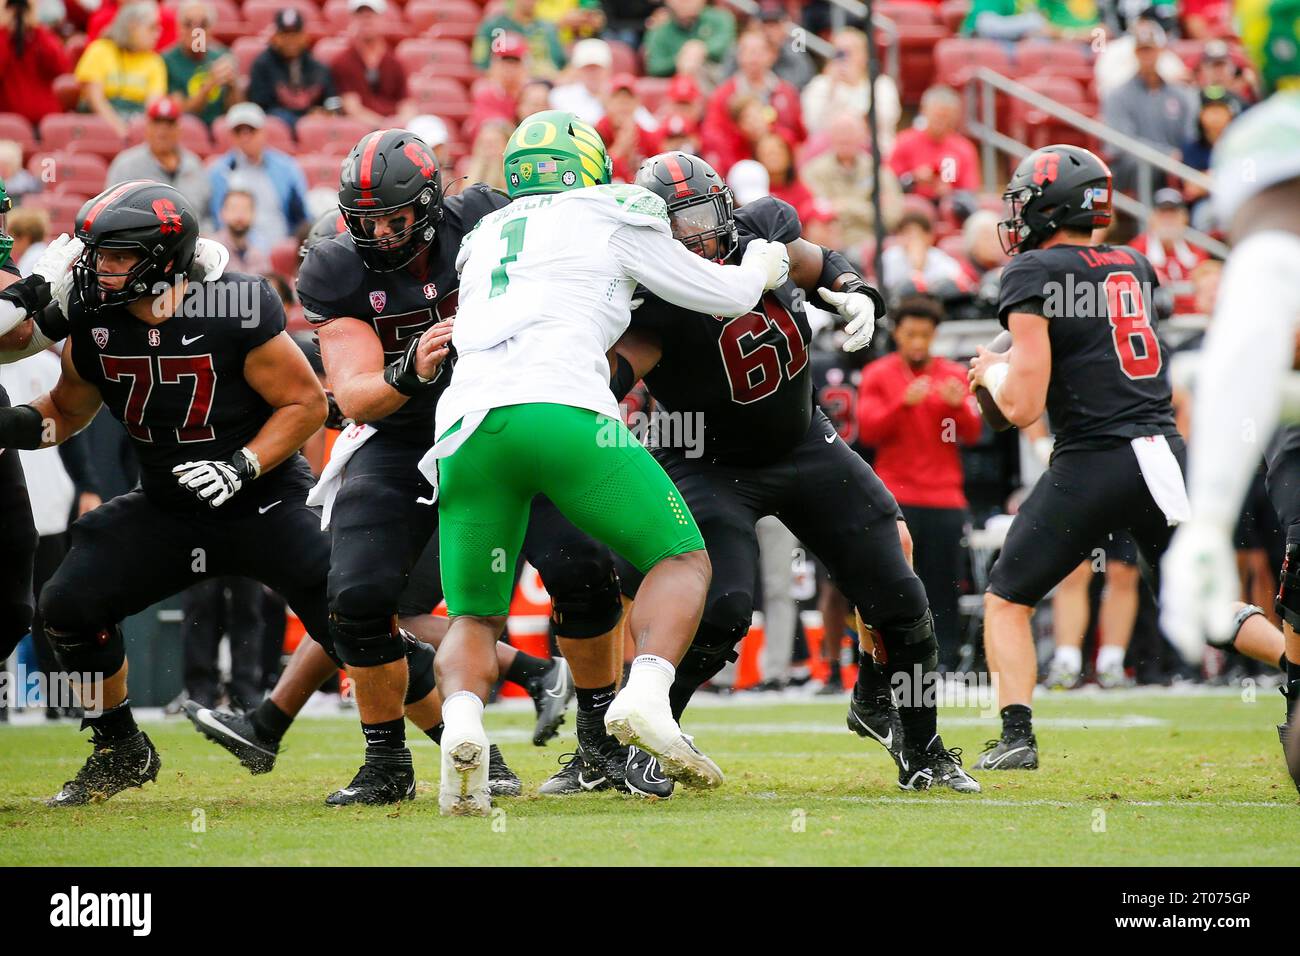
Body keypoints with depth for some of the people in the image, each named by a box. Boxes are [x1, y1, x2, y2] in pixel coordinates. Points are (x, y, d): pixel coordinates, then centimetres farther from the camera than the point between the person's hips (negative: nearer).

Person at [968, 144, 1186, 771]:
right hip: (1165, 454, 5)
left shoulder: (1033, 273, -6)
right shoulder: (1134, 267, 12)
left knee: (1006, 599, 10)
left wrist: (991, 370, 10)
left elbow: (1023, 407, -10)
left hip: (1093, 461, -5)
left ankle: (1017, 736, -1)